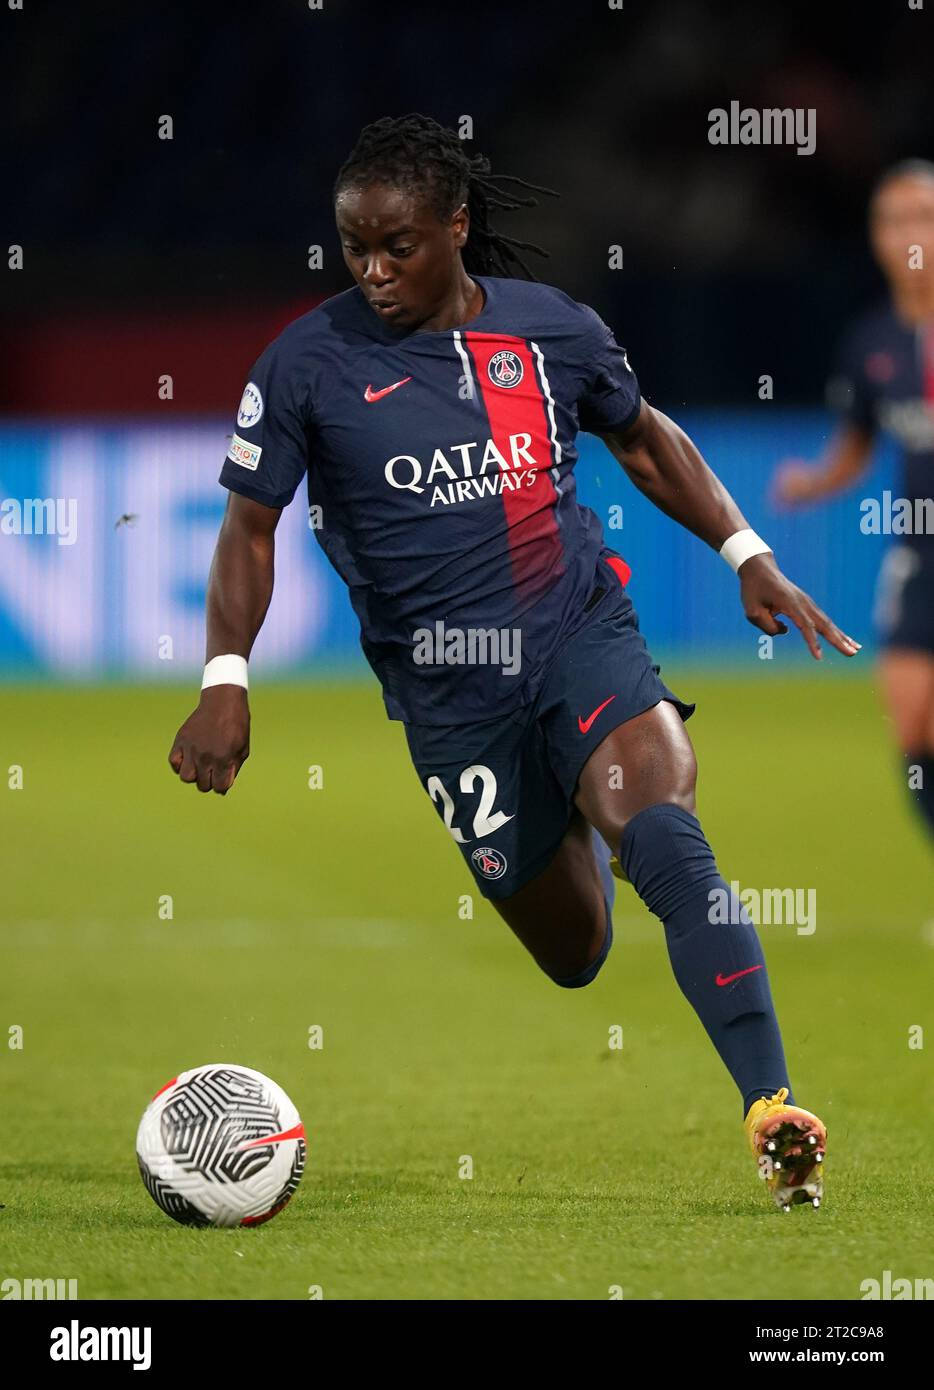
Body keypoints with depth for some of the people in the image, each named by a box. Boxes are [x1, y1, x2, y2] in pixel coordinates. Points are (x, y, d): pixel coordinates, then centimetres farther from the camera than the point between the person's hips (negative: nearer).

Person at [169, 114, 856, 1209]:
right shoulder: (310, 362, -5)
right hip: (443, 687, 0)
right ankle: (576, 840, 47)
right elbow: (251, 526, 0)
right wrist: (226, 679, -11)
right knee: (573, 951, 7)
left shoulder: (553, 328, 1)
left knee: (664, 839, -28)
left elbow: (645, 440, 18)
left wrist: (746, 554, 10)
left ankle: (773, 1115, -32)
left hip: (583, 635, 0)